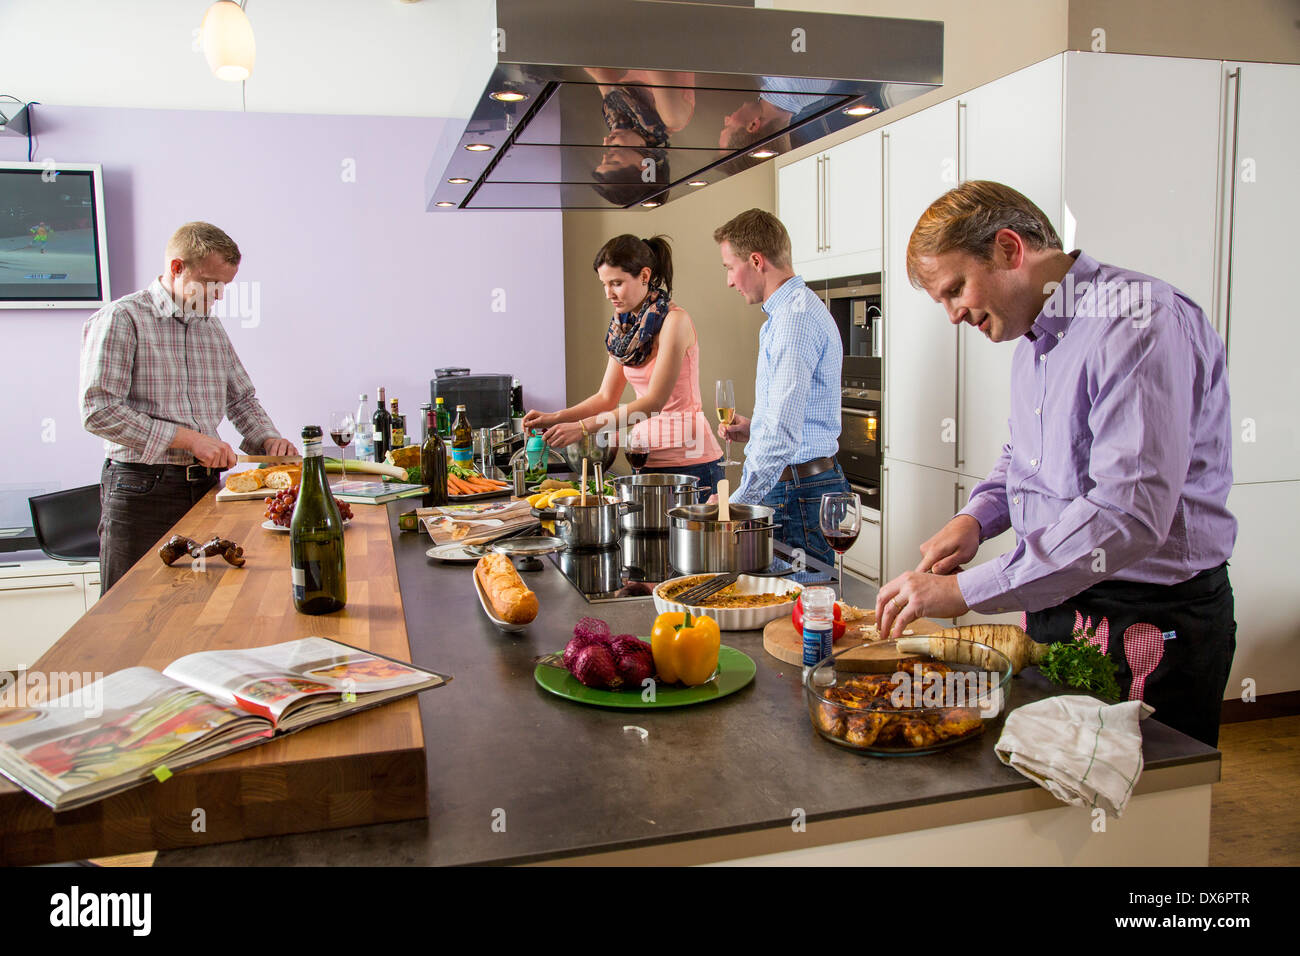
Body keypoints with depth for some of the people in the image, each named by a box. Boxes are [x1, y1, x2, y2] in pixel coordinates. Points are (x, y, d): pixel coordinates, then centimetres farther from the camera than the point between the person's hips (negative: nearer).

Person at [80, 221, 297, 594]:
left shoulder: (212, 326, 16)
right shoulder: (120, 319, -6)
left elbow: (241, 398, 25)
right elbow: (99, 412, -14)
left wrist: (268, 440, 5)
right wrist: (189, 438, -16)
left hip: (206, 487, 6)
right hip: (143, 490, -6)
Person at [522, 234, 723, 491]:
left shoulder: (674, 321, -14)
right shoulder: (624, 327, 9)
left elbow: (655, 401, -20)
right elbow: (606, 397, 13)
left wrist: (583, 427, -24)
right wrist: (555, 418, -3)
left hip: (690, 460, -7)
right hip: (648, 460, 7)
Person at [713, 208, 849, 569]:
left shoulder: (796, 316, -17)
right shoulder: (793, 310, 18)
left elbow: (783, 435, -25)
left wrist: (736, 502, -23)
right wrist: (754, 428, 13)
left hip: (798, 494, -10)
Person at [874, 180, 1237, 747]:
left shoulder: (1141, 322, -21)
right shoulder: (1032, 340, 10)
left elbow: (1128, 513, -30)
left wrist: (964, 590, -28)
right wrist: (976, 517, 2)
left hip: (1152, 620, -8)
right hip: (1053, 605, 8)